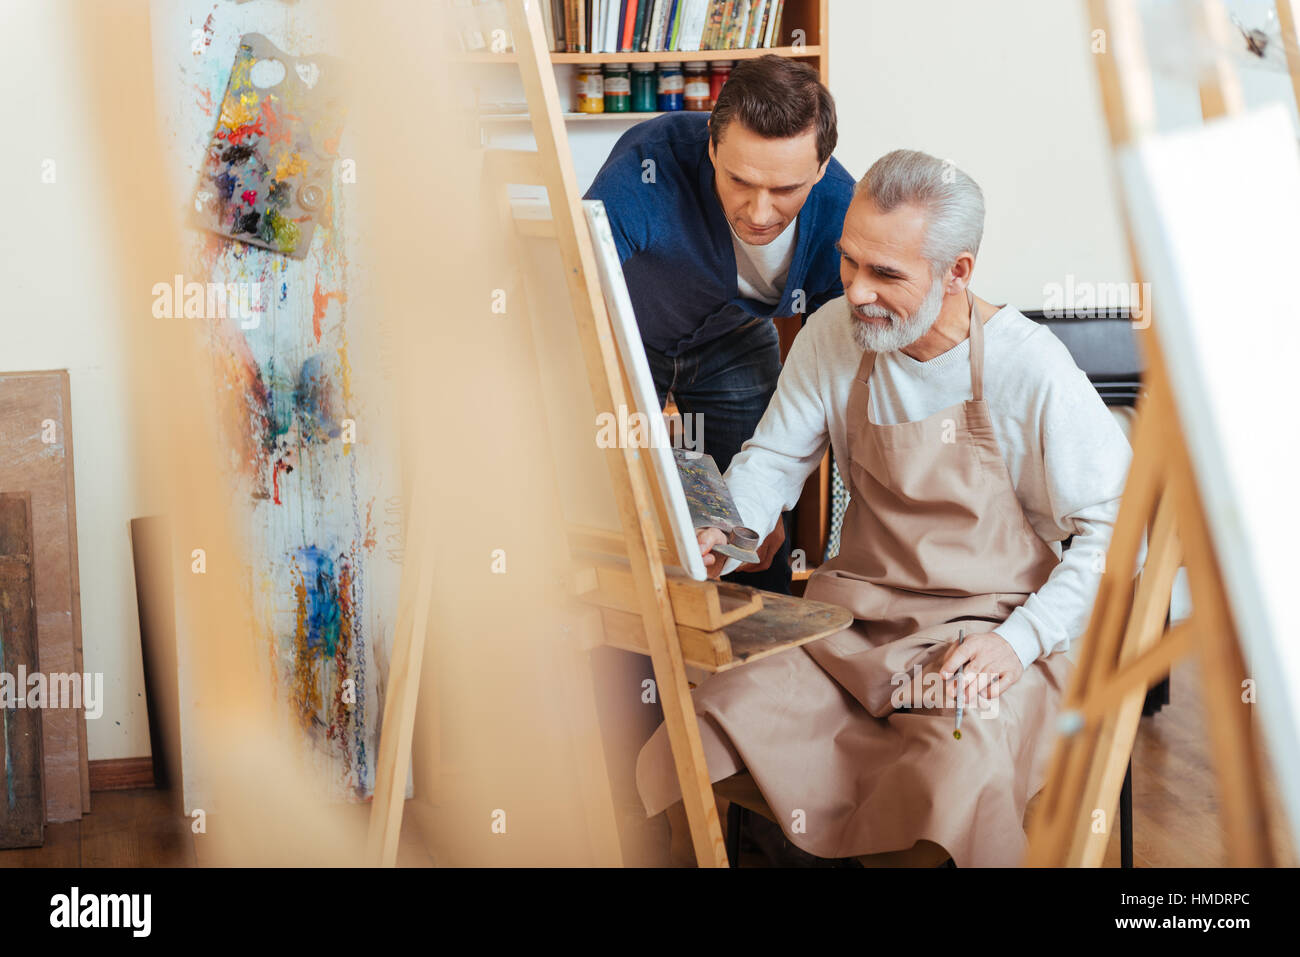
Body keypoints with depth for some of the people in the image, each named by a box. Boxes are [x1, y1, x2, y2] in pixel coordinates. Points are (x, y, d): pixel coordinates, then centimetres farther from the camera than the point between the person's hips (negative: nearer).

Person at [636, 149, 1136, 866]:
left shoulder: (1029, 366, -13)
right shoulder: (833, 335, 0)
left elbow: (1116, 525, -7)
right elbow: (773, 458, 10)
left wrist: (1021, 640, -17)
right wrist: (717, 539, -11)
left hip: (991, 624, -3)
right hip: (854, 618, 4)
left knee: (962, 781, -35)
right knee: (685, 748, -19)